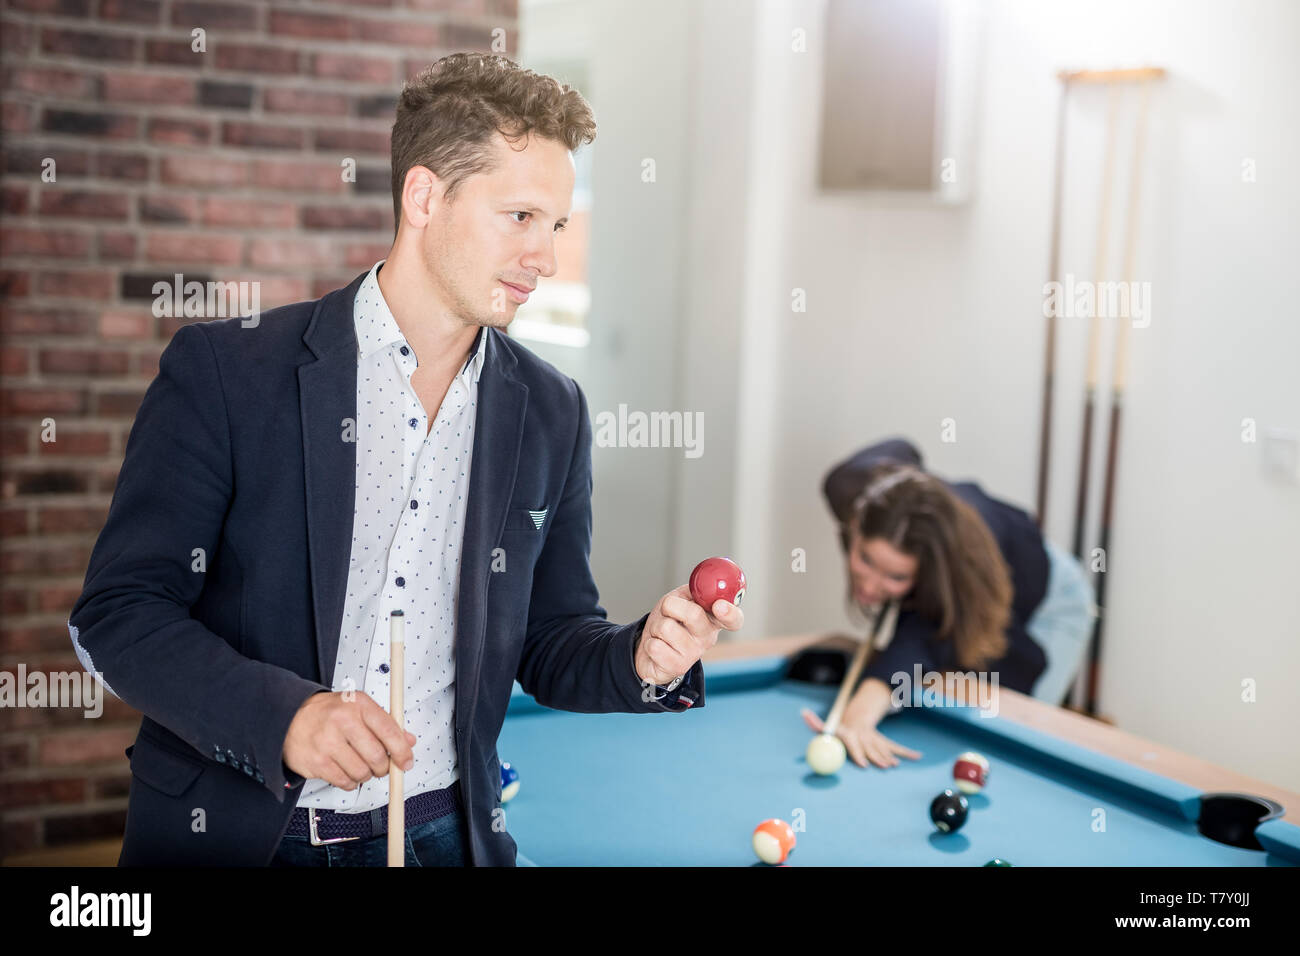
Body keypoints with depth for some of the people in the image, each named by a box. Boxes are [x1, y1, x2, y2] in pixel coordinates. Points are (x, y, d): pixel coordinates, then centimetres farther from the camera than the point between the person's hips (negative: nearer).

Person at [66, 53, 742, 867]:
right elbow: (116, 612, -11)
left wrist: (640, 658, -14)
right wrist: (281, 714, -25)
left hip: (442, 833, 3)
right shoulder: (223, 370, -11)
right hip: (228, 833, -2)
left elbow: (547, 644, 6)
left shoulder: (552, 413, 0)